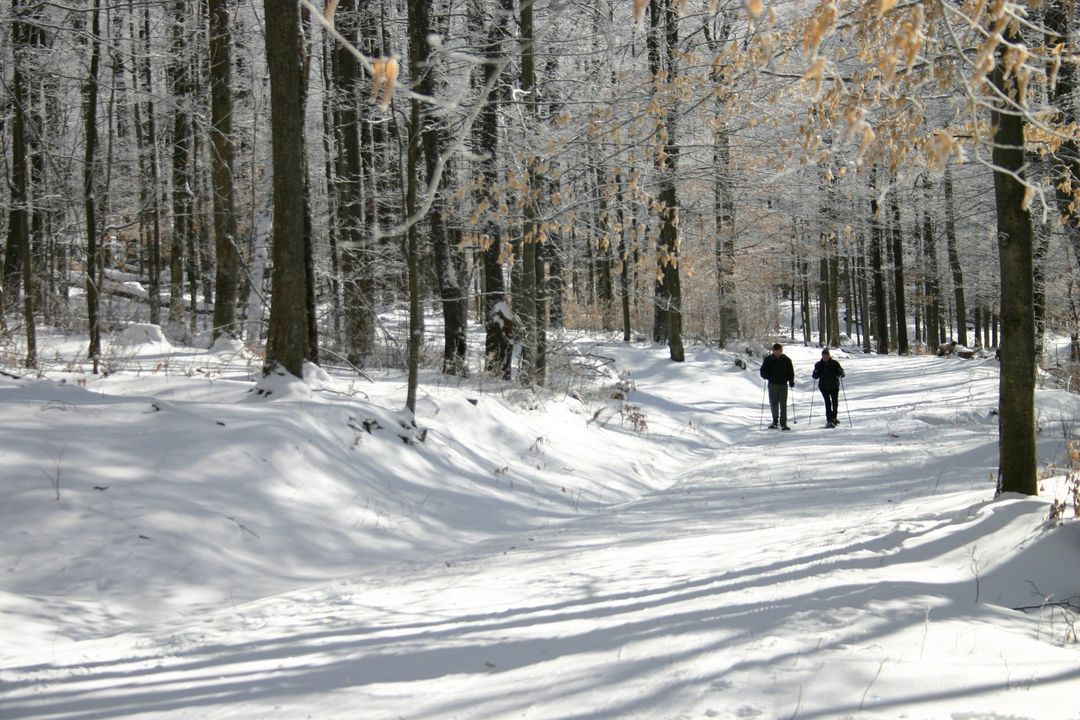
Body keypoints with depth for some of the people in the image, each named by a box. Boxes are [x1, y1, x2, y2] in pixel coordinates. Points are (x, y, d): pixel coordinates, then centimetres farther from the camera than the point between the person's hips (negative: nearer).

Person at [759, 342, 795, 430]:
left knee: (783, 404, -5)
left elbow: (791, 372, 8)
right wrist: (767, 376, -17)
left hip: (783, 384, -1)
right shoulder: (768, 360, 1)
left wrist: (791, 381, -7)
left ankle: (783, 423, -4)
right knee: (773, 403, 6)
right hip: (772, 385, 1)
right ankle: (775, 421, 21)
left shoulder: (786, 360, 2)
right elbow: (763, 371, 4)